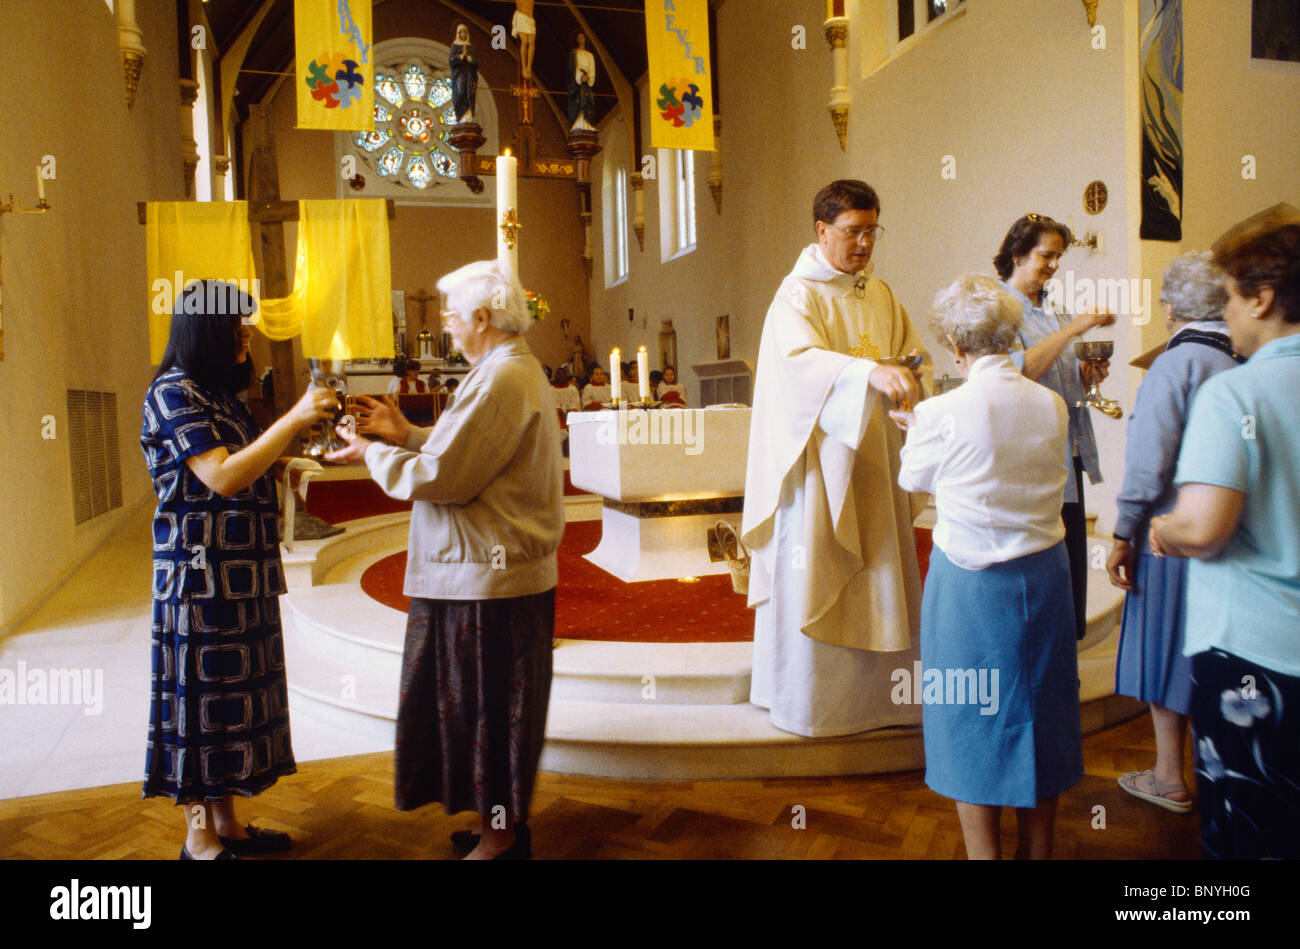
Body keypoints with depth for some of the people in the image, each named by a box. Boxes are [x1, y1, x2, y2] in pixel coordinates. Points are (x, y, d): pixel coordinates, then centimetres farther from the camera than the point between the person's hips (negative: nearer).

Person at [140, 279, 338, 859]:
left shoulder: (218, 393, 16)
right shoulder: (173, 392, -11)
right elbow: (222, 478, -21)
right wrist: (294, 419, -23)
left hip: (241, 577, 9)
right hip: (201, 574, -9)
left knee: (232, 693, 13)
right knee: (203, 696, 1)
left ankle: (226, 824, 24)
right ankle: (199, 838, 14)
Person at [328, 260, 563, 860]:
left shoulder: (501, 381, -20)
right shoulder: (519, 371, 15)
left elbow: (442, 478, -21)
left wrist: (371, 455, -6)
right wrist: (405, 434, 13)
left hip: (487, 579, -11)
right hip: (503, 569, 11)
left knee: (485, 706, 3)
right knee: (488, 706, 19)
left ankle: (500, 837, 19)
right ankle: (503, 823, 32)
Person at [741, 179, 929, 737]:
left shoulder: (881, 295, 14)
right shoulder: (798, 295, -7)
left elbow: (910, 352, 16)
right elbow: (798, 358, -25)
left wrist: (907, 378, -8)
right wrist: (870, 373, -39)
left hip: (872, 459, 7)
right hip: (820, 460, -7)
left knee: (878, 576, 11)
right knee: (810, 577, -1)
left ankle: (876, 692, 24)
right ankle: (805, 700, 13)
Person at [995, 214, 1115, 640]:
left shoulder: (1048, 310, 17)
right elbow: (1020, 372, -23)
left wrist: (1086, 374, 5)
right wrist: (1072, 329, -22)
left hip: (1068, 457, 8)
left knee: (1070, 565, 11)